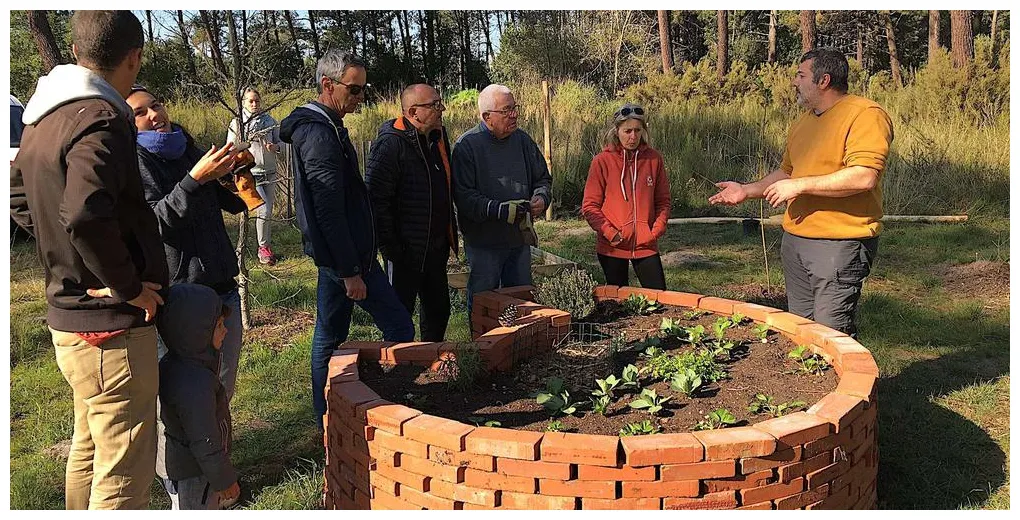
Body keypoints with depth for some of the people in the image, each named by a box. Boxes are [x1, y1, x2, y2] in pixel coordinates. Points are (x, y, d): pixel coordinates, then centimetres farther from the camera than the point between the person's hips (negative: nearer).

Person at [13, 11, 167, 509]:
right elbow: (85, 215, -34)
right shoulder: (100, 119, -19)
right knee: (124, 474, 0)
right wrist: (127, 286, -21)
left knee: (88, 450, 24)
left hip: (67, 316, 10)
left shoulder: (41, 120, 11)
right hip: (112, 326, -10)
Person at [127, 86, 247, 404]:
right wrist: (195, 178, -30)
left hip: (222, 287, 7)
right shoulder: (134, 161, -7)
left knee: (223, 389, 17)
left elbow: (234, 204, 21)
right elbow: (153, 221, -21)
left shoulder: (187, 148, 13)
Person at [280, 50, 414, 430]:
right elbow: (330, 210, -23)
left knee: (330, 335, 15)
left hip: (333, 255, 11)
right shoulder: (321, 134, -18)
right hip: (345, 255, -11)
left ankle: (328, 419, 25)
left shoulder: (321, 127, 15)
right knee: (399, 328, -4)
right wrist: (351, 271, -21)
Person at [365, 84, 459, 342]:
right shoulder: (390, 144, -18)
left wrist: (450, 233, 16)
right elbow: (375, 197, -21)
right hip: (406, 250, -8)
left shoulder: (439, 136, 8)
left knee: (439, 310, 19)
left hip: (437, 248, 8)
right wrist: (390, 246, -21)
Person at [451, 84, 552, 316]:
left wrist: (541, 198, -6)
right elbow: (463, 195, -18)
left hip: (520, 238, 5)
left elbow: (543, 178, 16)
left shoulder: (523, 140, 5)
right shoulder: (467, 145, -12)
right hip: (483, 242, -5)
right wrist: (499, 210, -27)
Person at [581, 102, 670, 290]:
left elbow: (663, 201, 8)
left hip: (646, 245, 2)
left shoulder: (653, 159, 2)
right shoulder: (602, 161, -5)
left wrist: (657, 229, -6)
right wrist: (609, 232, -15)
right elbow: (589, 206, -3)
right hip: (612, 246, -2)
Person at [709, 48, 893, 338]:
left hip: (839, 244, -9)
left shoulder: (866, 115, -11)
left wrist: (800, 185, -20)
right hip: (795, 239, 9)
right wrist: (747, 191, 16)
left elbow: (864, 177, -23)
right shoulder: (802, 122, 18)